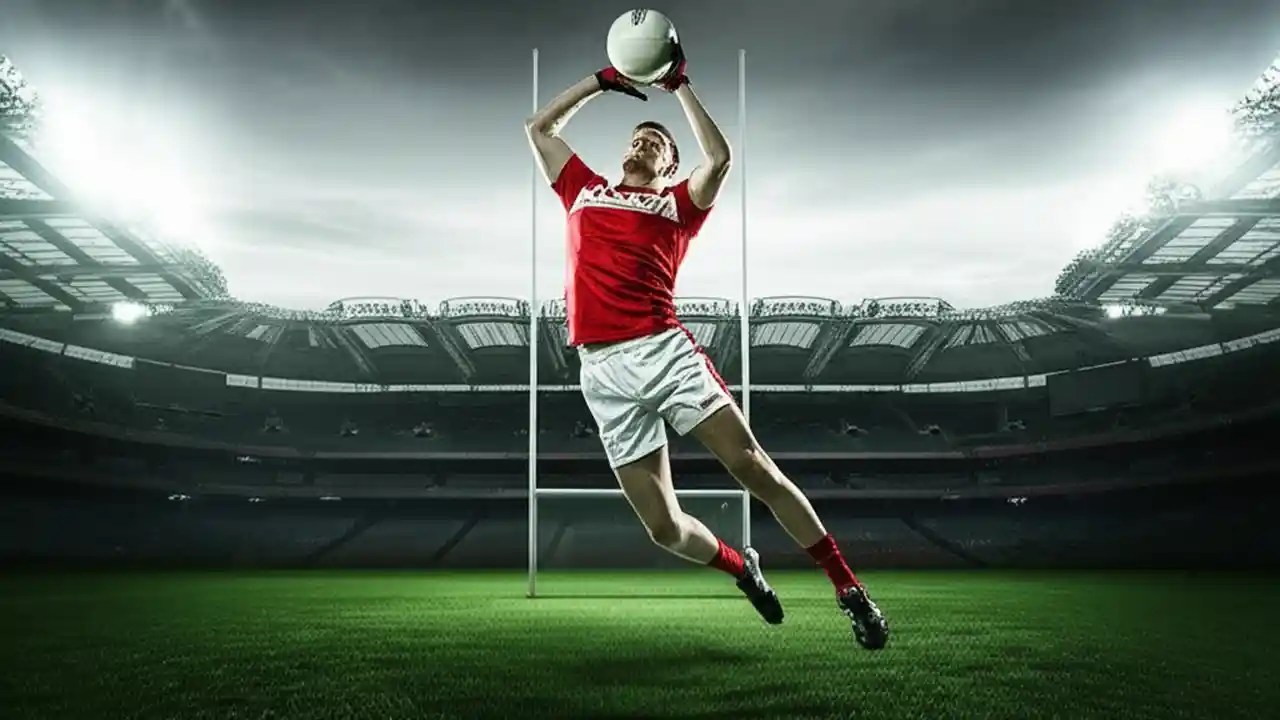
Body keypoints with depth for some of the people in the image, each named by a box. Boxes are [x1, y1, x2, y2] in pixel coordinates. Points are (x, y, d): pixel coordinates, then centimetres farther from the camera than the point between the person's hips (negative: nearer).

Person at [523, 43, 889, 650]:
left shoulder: (677, 203, 17)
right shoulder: (583, 191, 25)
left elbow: (719, 158, 1)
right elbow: (539, 126, 33)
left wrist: (680, 86, 10)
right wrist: (605, 79, 29)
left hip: (664, 348, -2)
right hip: (603, 371, 2)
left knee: (750, 465, -10)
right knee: (663, 526, -2)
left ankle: (848, 589, 1)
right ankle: (742, 568, 28)